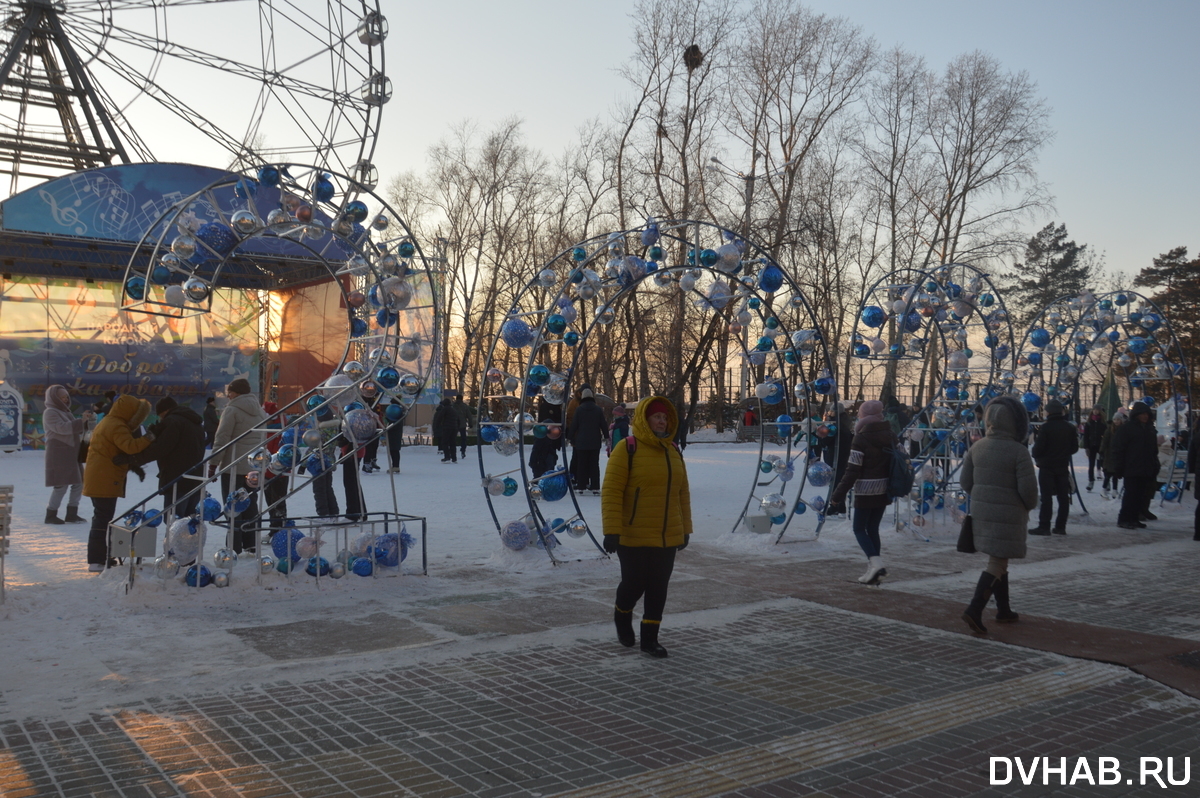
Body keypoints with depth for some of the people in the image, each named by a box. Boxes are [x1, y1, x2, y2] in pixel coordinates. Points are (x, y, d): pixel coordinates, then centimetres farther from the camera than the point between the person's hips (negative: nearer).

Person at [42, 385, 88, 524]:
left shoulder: (64, 411, 21)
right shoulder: (50, 413, -8)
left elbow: (74, 431, 24)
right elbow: (62, 428, -23)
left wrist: (85, 422, 6)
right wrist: (81, 420, -29)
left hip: (71, 454, 9)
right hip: (59, 454, -9)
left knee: (78, 483, 7)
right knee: (62, 485, -9)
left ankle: (72, 514, 11)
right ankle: (51, 515, 0)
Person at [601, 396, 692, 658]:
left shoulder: (673, 451, 9)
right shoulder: (627, 449, -11)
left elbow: (682, 493, 15)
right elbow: (611, 492, -15)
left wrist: (685, 528, 14)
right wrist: (612, 531, -19)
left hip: (667, 537, 6)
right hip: (633, 537, -5)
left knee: (658, 588, 8)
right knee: (634, 584, 5)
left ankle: (650, 637, 21)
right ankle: (622, 616, 36)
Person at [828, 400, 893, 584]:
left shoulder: (861, 439, -15)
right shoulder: (890, 436, 5)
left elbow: (852, 471, -17)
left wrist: (838, 495, -12)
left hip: (866, 491, -6)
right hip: (884, 491, 6)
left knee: (859, 528, 5)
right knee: (873, 528, 15)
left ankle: (875, 562, -14)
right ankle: (873, 570, 15)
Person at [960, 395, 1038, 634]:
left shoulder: (977, 447, 1)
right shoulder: (1019, 452, -15)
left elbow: (965, 480, 5)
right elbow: (1028, 488, -16)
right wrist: (1029, 506, 5)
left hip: (981, 512, 6)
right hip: (1008, 514, -6)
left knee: (998, 561, 19)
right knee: (997, 563, -3)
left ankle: (1004, 610, 28)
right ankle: (975, 610, -14)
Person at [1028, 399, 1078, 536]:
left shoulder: (1046, 427, -16)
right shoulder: (1070, 427, 2)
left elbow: (1038, 448, -15)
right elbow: (1075, 447, 10)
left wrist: (1036, 457, 5)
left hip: (1047, 466, -5)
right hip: (1063, 466, 5)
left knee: (1046, 496, -3)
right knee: (1063, 496, 9)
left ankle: (1044, 526, -3)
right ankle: (1060, 526, 12)